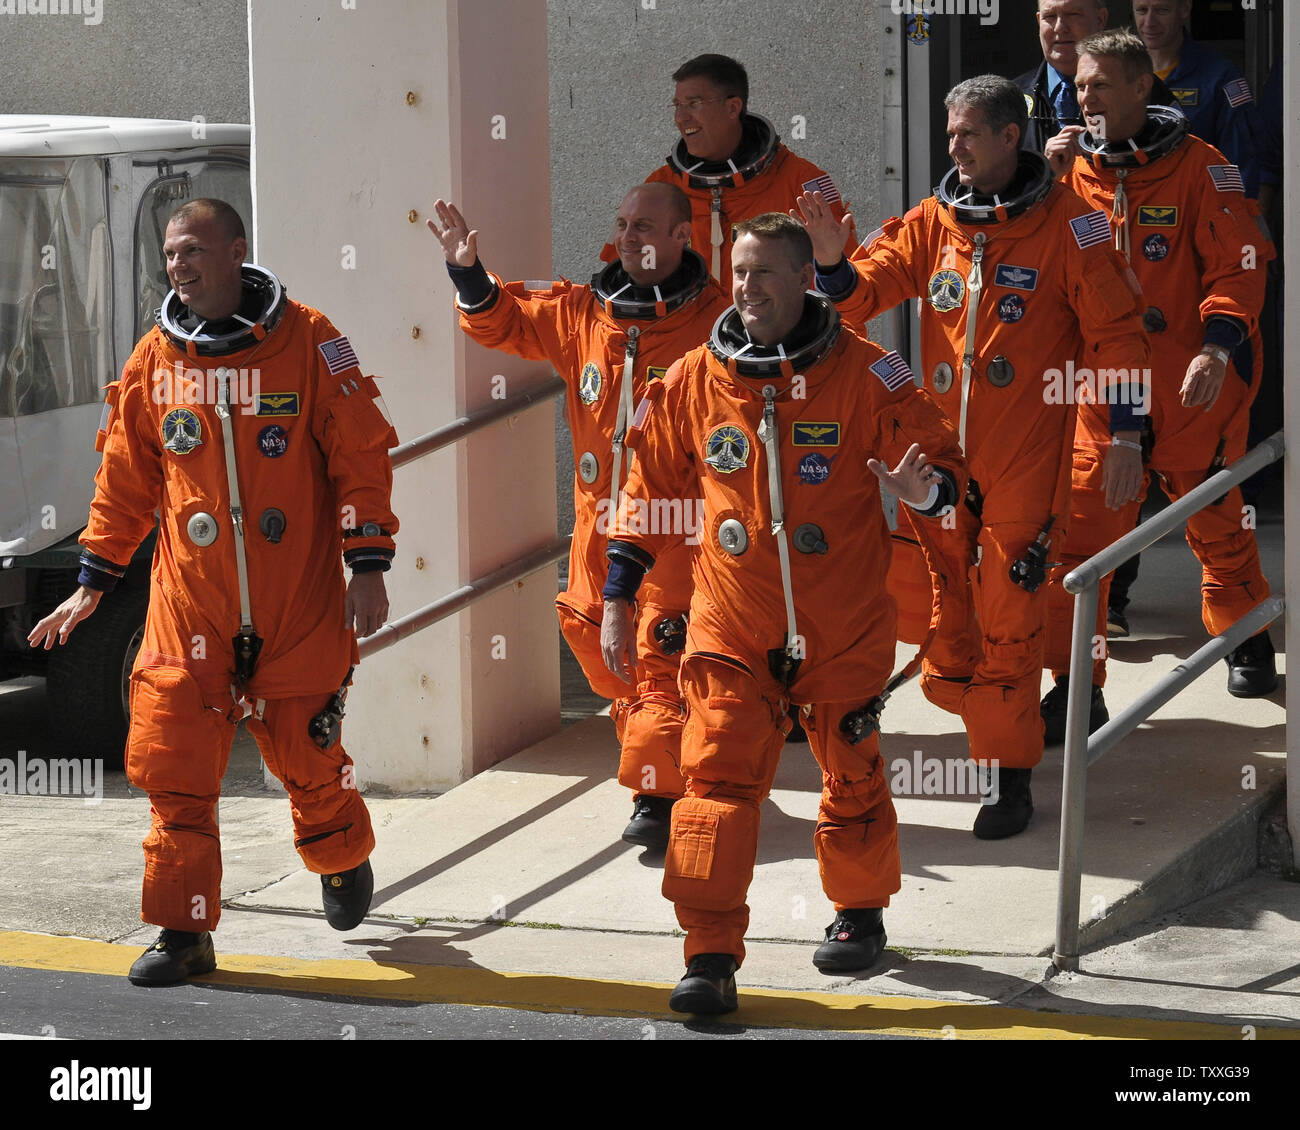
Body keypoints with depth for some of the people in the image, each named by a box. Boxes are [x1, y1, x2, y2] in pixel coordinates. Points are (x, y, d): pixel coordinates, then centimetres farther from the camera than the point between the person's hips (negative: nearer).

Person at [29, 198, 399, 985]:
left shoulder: (306, 341, -5)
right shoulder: (156, 358, 5)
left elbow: (361, 452, -3)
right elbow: (127, 478, 14)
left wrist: (368, 563, -7)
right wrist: (94, 581, 14)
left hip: (298, 602, -2)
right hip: (189, 608, 2)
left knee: (307, 755, 7)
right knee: (176, 770, -4)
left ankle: (345, 864, 38)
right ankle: (185, 933, 5)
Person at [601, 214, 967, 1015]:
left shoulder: (864, 373, -6)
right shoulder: (694, 381, 2)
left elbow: (942, 459, -3)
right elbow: (651, 491, 11)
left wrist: (926, 489, -27)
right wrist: (619, 598, 8)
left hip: (843, 625, -1)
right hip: (732, 626, 1)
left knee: (852, 772, 13)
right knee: (719, 776, -9)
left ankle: (861, 912, 38)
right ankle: (712, 956, -9)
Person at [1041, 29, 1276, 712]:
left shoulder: (1197, 166, -5)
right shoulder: (1075, 173, 6)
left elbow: (1240, 264, -8)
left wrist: (1217, 347, -19)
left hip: (1193, 386, -2)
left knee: (1215, 522, 14)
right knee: (1079, 527, -7)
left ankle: (1246, 643, 38)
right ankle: (1076, 684, -1)